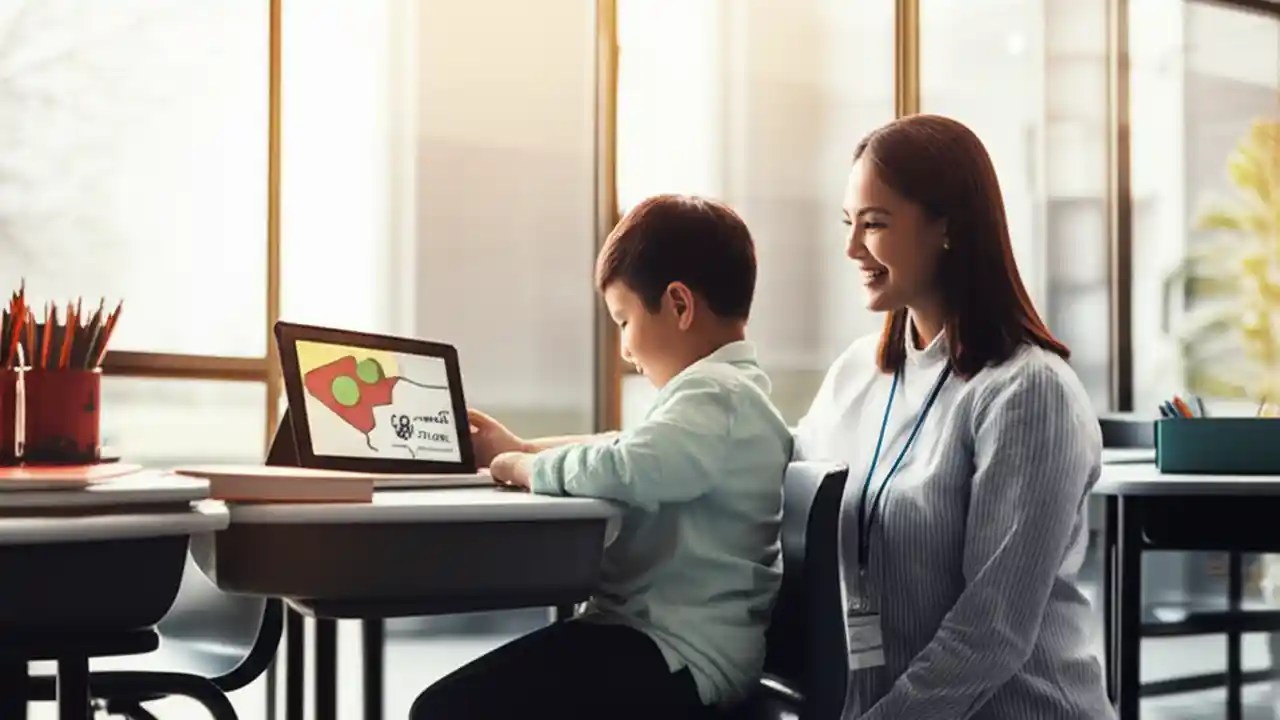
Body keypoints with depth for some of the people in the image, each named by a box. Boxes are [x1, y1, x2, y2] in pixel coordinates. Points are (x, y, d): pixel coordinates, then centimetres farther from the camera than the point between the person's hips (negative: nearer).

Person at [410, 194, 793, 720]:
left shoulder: (714, 397, -16)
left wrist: (524, 467, -12)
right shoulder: (723, 390, 20)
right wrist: (521, 448, 24)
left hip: (674, 656, -11)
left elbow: (621, 470, -31)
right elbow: (634, 449, 33)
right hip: (663, 635, 11)